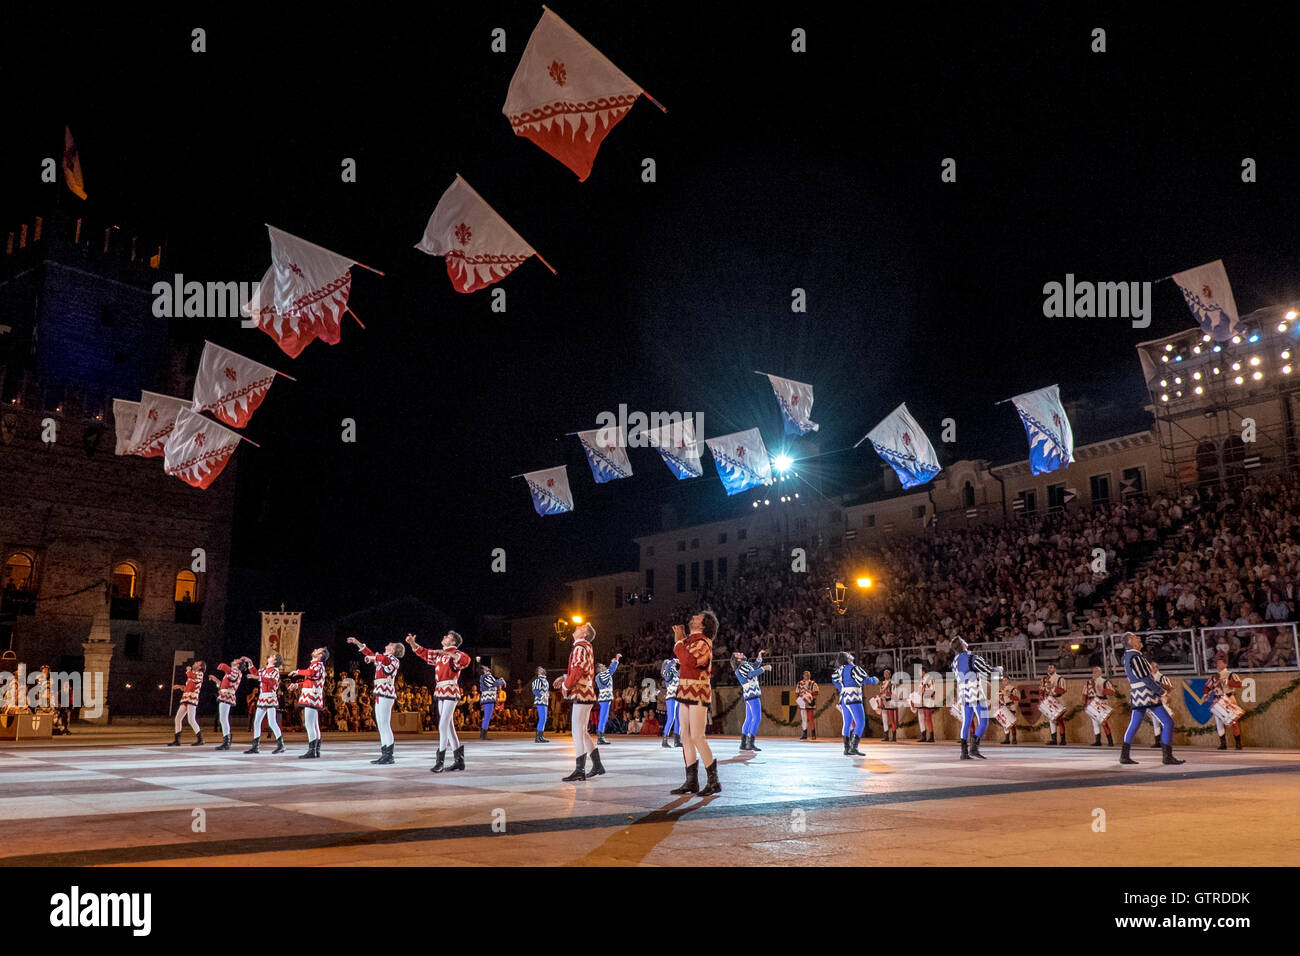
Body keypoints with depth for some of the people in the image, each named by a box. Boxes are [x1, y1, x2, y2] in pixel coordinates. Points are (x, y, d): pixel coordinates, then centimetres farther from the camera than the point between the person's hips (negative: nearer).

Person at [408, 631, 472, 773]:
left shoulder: (456, 653, -6)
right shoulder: (439, 653, 18)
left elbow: (466, 660, -26)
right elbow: (423, 653, 24)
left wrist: (448, 653, -33)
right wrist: (412, 643, 9)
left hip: (451, 693, -8)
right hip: (441, 693, 8)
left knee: (443, 726, -13)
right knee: (449, 727, 10)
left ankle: (440, 762, -12)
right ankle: (459, 760, 16)